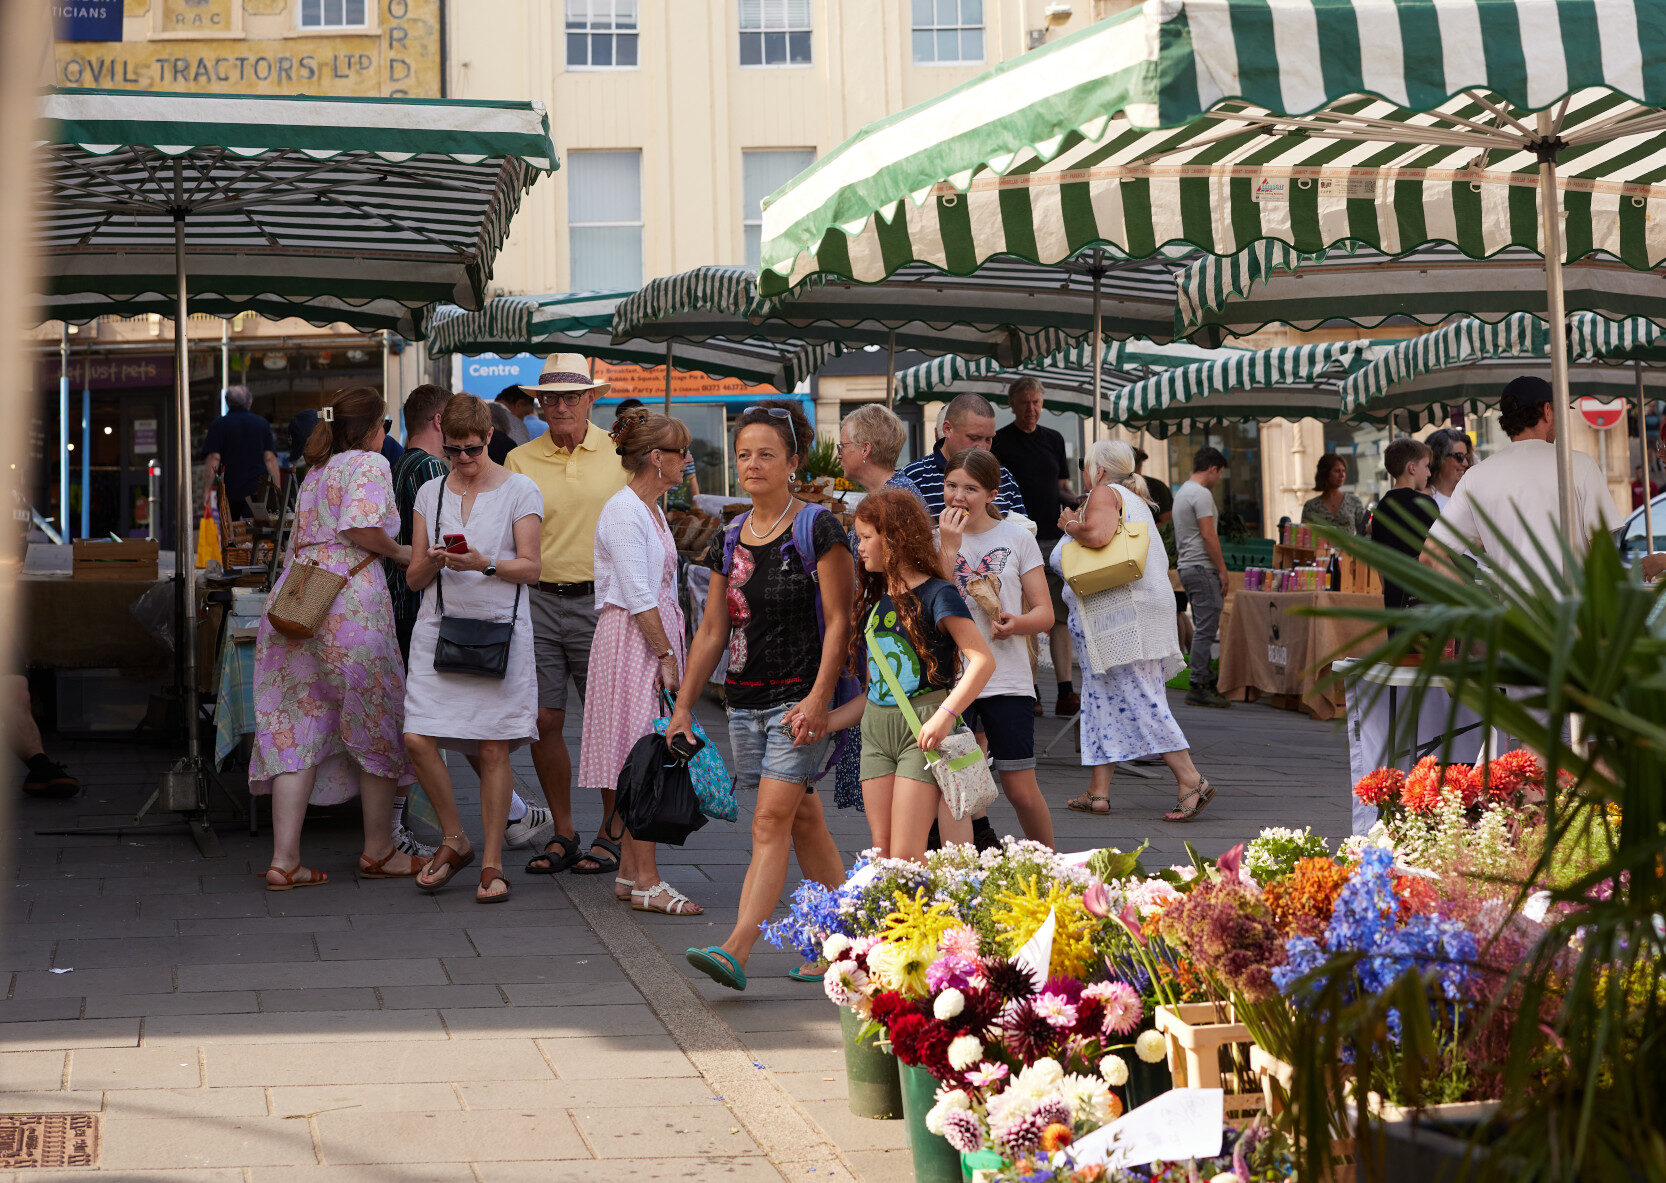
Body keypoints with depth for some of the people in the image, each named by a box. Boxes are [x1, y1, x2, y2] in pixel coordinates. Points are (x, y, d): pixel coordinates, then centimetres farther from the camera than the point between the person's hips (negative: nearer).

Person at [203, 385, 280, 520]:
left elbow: (213, 459, -8)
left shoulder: (218, 425, -1)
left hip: (228, 492, -1)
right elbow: (270, 458, 2)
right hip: (257, 491, 1)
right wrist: (277, 490, 4)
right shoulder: (262, 423, 7)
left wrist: (207, 491, -7)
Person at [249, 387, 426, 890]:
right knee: (377, 723, 8)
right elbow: (360, 527, -18)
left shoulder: (315, 471, 22)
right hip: (350, 600, -7)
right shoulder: (370, 463, -3)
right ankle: (379, 851, 17)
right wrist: (400, 552, -2)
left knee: (296, 730, 5)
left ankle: (284, 858, -1)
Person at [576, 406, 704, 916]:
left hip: (657, 635, 10)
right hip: (631, 641, -10)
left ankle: (629, 873, 13)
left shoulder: (652, 510, 18)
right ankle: (646, 883, -9)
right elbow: (637, 596, -18)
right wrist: (666, 657, -18)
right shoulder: (623, 511, -13)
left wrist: (671, 652, 17)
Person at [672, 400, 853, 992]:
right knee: (804, 821, 12)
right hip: (745, 699, 6)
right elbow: (711, 629, 15)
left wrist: (818, 698, -18)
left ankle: (735, 952, -21)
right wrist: (683, 705, 11)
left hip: (800, 696, -6)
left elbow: (838, 619, -10)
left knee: (772, 820, -13)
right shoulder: (730, 541, 11)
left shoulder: (817, 529, -7)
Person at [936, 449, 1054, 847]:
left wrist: (1016, 623, -16)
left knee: (1022, 792, 1)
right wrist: (949, 547, -15)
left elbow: (1045, 613, 5)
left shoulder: (1017, 538, 4)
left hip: (1008, 681, -1)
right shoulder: (935, 538, 5)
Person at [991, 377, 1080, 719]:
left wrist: (1076, 499, -1)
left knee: (1060, 615, -3)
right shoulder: (999, 442, 2)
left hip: (1054, 539, 4)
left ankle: (1066, 693, -6)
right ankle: (1030, 691, 8)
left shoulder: (1054, 439, 16)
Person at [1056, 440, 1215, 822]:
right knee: (1102, 699, 10)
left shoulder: (1104, 494, -7)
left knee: (1138, 697, -12)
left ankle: (1191, 780, -16)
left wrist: (1071, 525, -6)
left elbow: (1098, 534, -25)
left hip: (1120, 614, -10)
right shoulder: (1135, 500, 23)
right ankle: (1098, 791, 8)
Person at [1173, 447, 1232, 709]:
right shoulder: (1201, 494, -13)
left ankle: (1208, 683, 16)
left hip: (1187, 567, 11)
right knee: (1206, 630, -10)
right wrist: (1222, 570, -15)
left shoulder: (1182, 492, 19)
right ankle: (1198, 688, -11)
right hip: (1203, 569, -11)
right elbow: (1208, 535, -20)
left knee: (1203, 629, 13)